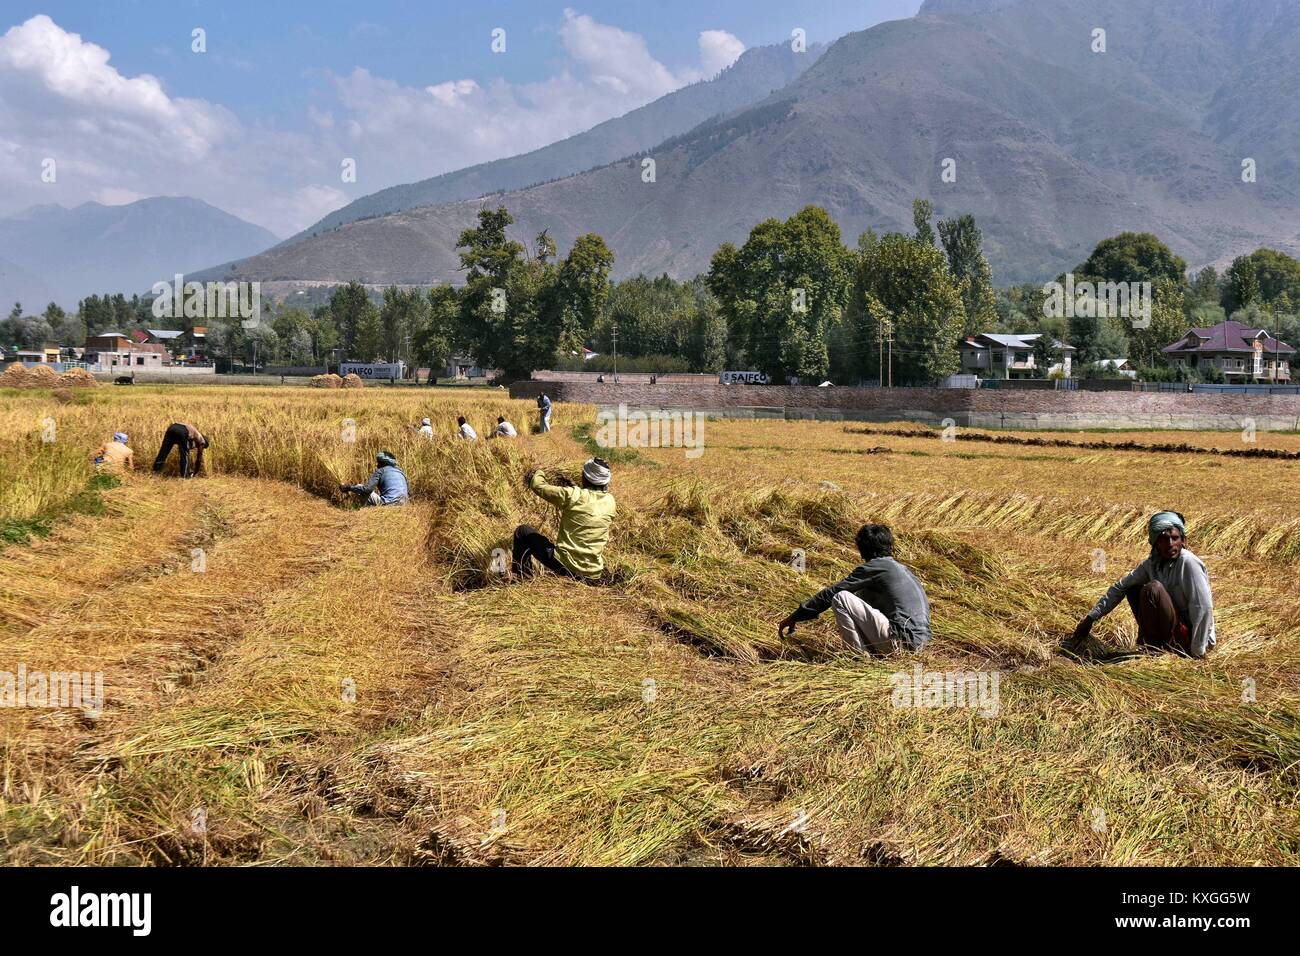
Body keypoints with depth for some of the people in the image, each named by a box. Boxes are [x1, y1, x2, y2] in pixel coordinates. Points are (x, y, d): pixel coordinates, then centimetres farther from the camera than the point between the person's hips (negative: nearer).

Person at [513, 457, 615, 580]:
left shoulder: (573, 495, -15)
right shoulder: (610, 501, -1)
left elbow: (538, 486, -5)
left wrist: (536, 474, 16)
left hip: (565, 566, -5)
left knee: (522, 531, 15)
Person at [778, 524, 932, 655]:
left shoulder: (874, 567, -3)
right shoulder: (901, 569, 22)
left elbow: (831, 593, -3)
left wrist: (794, 617, 4)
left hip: (900, 640, -9)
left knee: (840, 598, -6)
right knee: (863, 594, 25)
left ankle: (861, 657, -5)